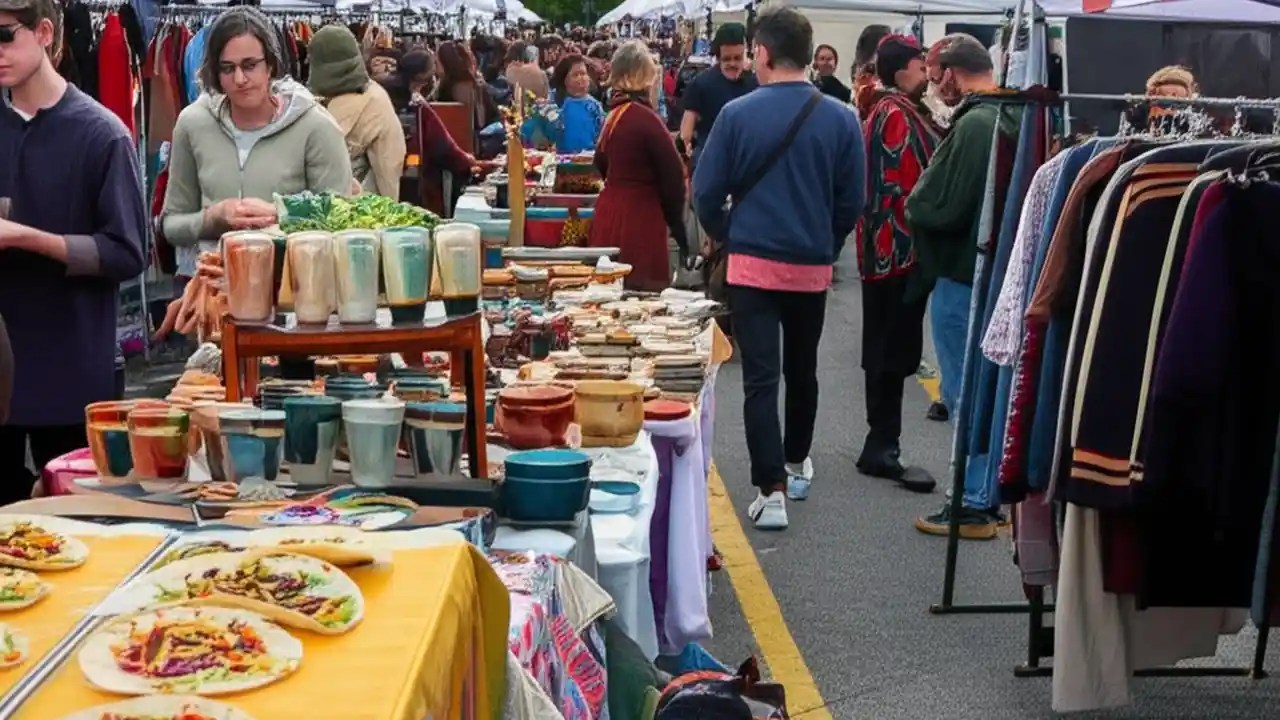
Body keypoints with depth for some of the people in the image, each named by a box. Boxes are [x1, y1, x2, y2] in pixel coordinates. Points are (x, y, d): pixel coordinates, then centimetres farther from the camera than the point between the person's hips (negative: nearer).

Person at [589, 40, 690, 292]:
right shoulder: (645, 119, -16)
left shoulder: (614, 115, 10)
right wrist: (676, 222, -1)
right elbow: (674, 174, -14)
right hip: (638, 220, -9)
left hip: (610, 213, 9)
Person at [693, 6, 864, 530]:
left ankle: (770, 491, -8)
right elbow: (852, 201, 0)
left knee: (760, 378, -1)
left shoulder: (737, 114, -10)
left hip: (753, 264, -3)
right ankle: (796, 465, 37)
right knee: (802, 370, 20)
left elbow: (706, 192, -6)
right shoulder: (841, 119, -5)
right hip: (812, 266, 3)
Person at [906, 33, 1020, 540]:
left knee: (965, 392, 1)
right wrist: (929, 199, 8)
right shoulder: (1012, 119, 6)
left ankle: (974, 505, 8)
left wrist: (914, 203, -2)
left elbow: (939, 208, -24)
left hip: (962, 275, -9)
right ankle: (992, 493, 26)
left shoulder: (972, 125, -21)